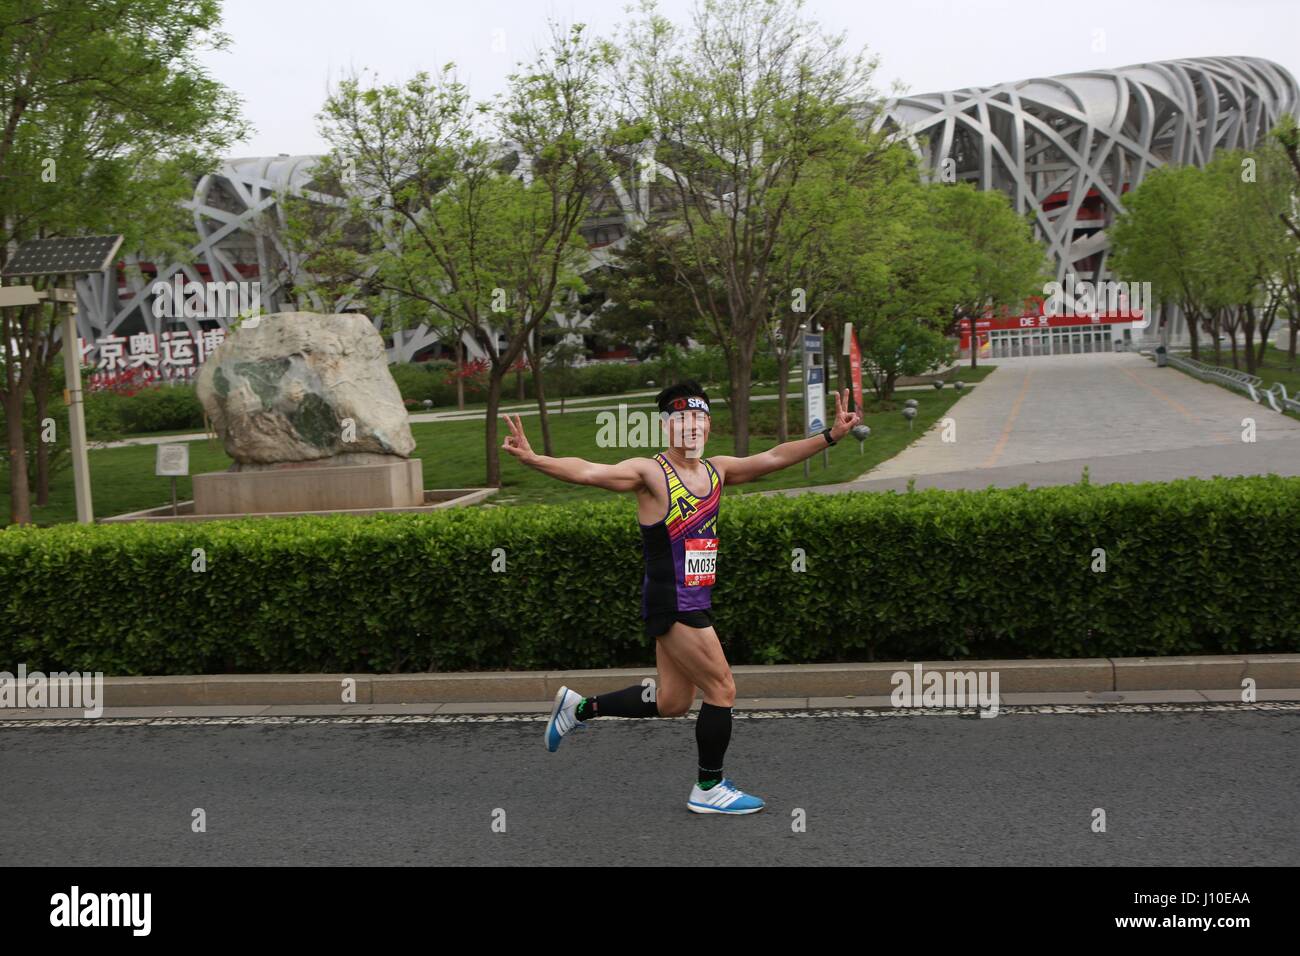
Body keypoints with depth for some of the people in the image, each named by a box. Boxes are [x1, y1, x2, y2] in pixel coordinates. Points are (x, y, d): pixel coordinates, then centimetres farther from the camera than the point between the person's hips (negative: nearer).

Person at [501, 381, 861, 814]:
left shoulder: (717, 470, 9)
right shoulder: (650, 472, -12)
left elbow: (774, 457, 15)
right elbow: (588, 471, -24)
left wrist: (830, 435, 13)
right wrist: (533, 458, -39)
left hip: (695, 599, 8)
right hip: (671, 602, -8)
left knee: (671, 703, 15)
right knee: (722, 689, -4)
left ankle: (578, 707, 32)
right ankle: (709, 788, 13)